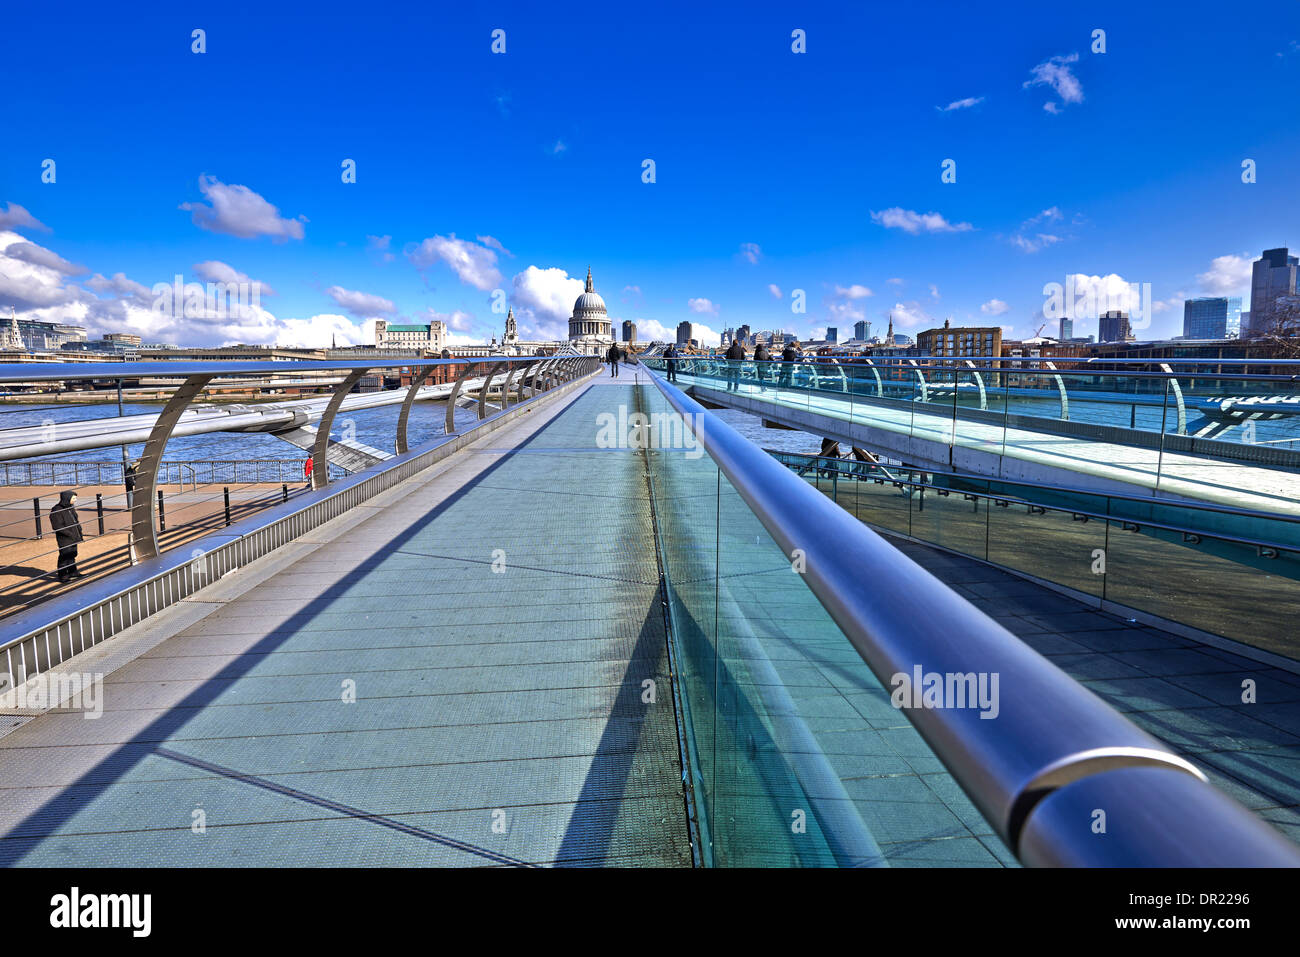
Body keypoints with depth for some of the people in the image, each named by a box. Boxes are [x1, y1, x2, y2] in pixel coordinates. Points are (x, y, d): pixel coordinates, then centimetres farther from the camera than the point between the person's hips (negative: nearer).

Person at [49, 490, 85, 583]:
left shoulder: (71, 508, 9)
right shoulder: (56, 511, -18)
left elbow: (76, 521, 20)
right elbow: (58, 527, -22)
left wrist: (79, 532, 10)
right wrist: (70, 534, -23)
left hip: (73, 538, 9)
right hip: (64, 540, -9)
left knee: (72, 555, 19)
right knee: (64, 557, -1)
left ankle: (73, 572, 31)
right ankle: (63, 576, 9)